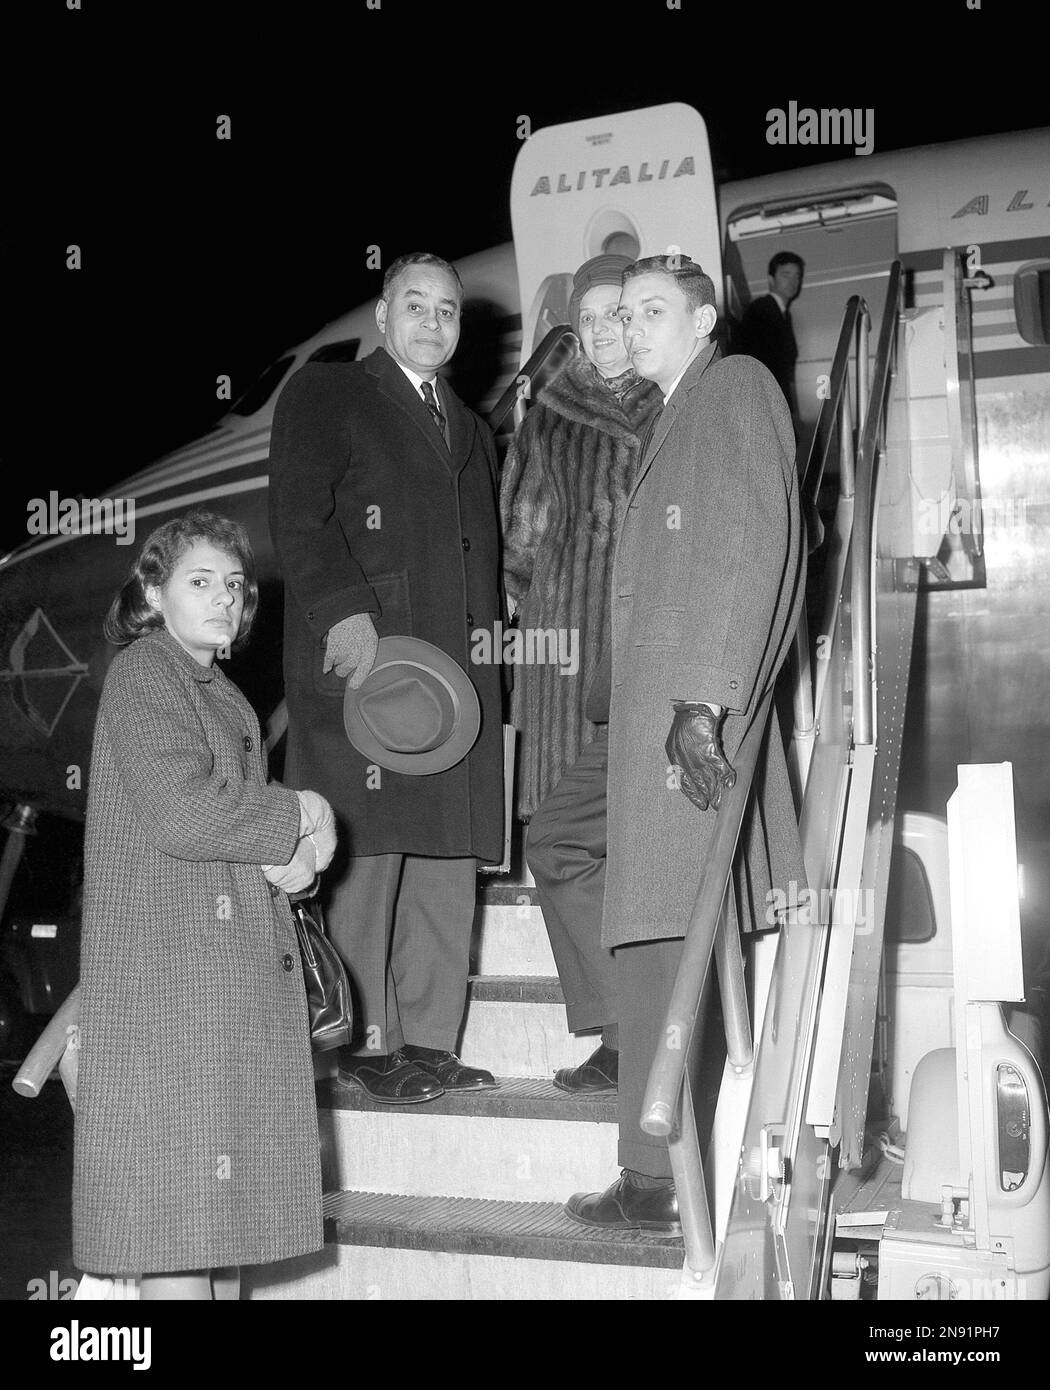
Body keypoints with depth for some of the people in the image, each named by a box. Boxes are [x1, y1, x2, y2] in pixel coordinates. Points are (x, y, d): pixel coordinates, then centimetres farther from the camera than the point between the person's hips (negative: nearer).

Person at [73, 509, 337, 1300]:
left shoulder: (228, 696, 20)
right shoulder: (142, 673, -7)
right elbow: (179, 814, -20)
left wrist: (296, 853, -4)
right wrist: (299, 815, -8)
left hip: (244, 961, 9)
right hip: (165, 965, -9)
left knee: (229, 1190, 12)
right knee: (178, 1192, -5)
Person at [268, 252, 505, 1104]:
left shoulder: (470, 431, 28)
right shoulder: (326, 396, 7)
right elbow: (298, 520, -7)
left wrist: (488, 631, 9)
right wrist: (345, 614, -19)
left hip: (456, 672, 7)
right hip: (361, 661, -6)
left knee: (449, 857, 5)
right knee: (368, 852, -6)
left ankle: (430, 1041, 12)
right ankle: (369, 1043, 3)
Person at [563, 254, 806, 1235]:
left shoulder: (736, 385, 2)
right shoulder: (678, 415, 28)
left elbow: (754, 551, -11)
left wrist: (702, 701, -20)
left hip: (688, 705, -8)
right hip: (658, 704, 8)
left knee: (665, 933, -11)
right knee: (685, 932, 6)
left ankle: (658, 1182, -7)